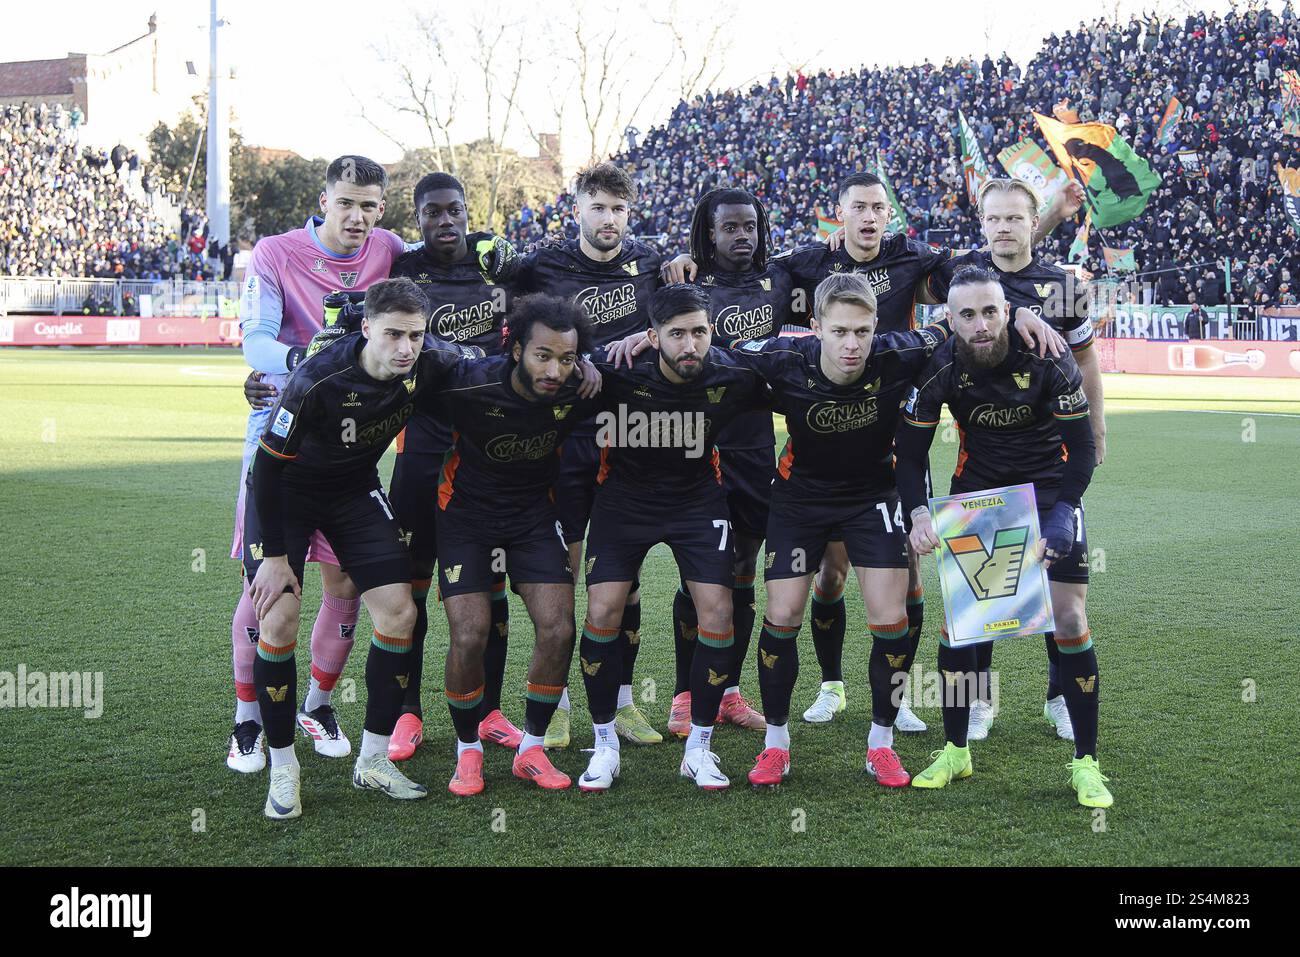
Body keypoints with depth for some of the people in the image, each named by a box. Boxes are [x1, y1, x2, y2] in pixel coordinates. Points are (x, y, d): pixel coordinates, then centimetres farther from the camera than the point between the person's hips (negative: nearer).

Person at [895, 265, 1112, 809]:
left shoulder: (1048, 361, -24)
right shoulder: (939, 368, -18)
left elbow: (1081, 449, -17)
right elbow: (910, 453, -7)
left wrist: (1061, 518, -30)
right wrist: (918, 514, -23)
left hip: (1048, 488, -2)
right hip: (977, 488, 2)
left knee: (1068, 618, -9)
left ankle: (1086, 763, 3)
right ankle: (955, 750, 14)